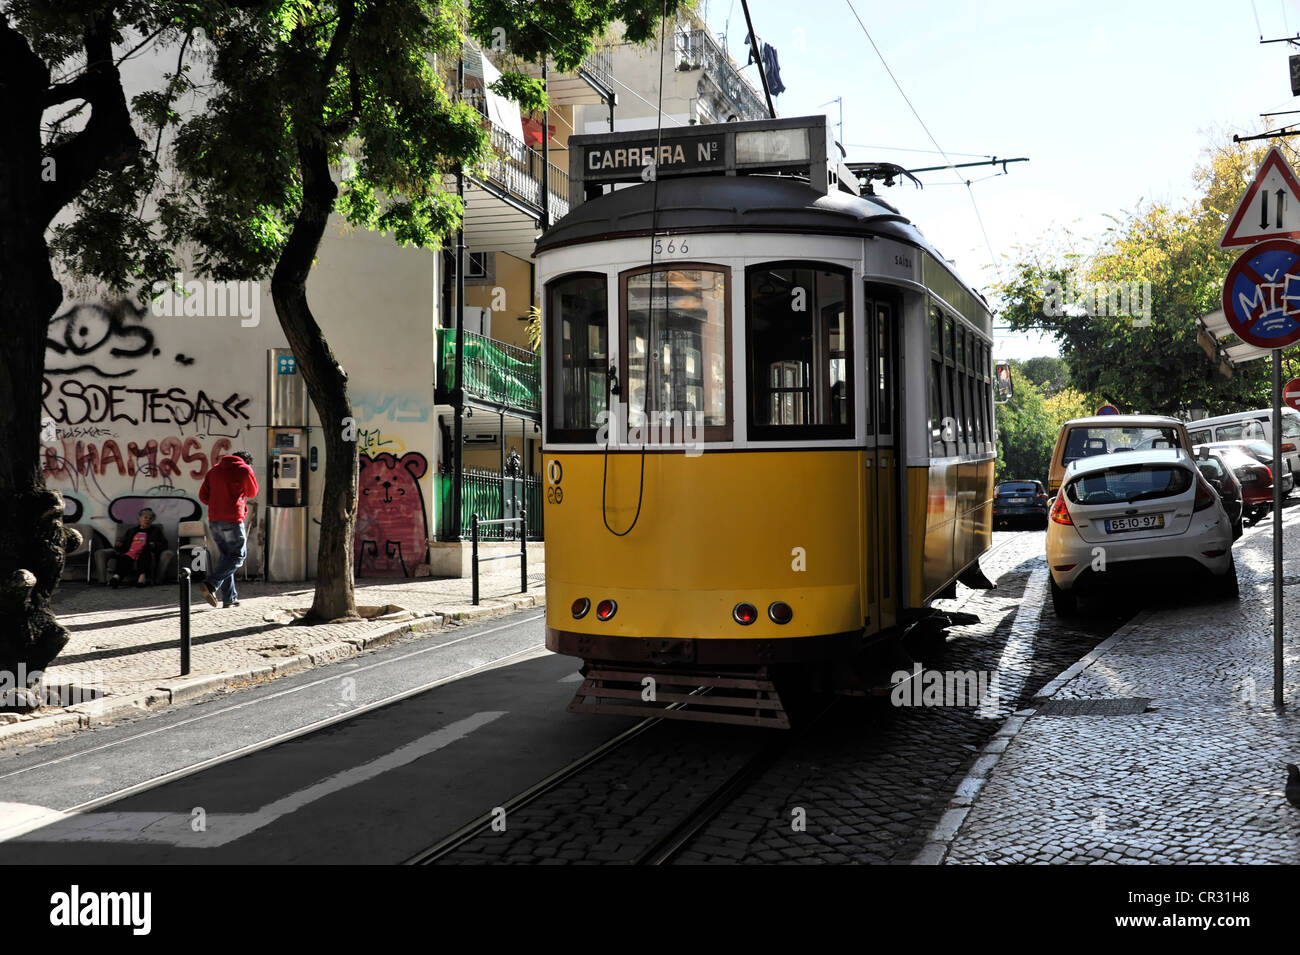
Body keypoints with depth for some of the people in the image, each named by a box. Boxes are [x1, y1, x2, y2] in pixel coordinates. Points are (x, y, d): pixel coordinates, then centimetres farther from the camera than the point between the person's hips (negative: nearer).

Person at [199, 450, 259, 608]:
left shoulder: (214, 470, 16)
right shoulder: (244, 470, -1)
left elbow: (203, 495, 11)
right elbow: (252, 493, 13)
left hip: (214, 520, 7)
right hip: (232, 520, -7)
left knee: (226, 557, 13)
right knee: (238, 557, 2)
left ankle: (229, 598, 10)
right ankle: (211, 585, -17)